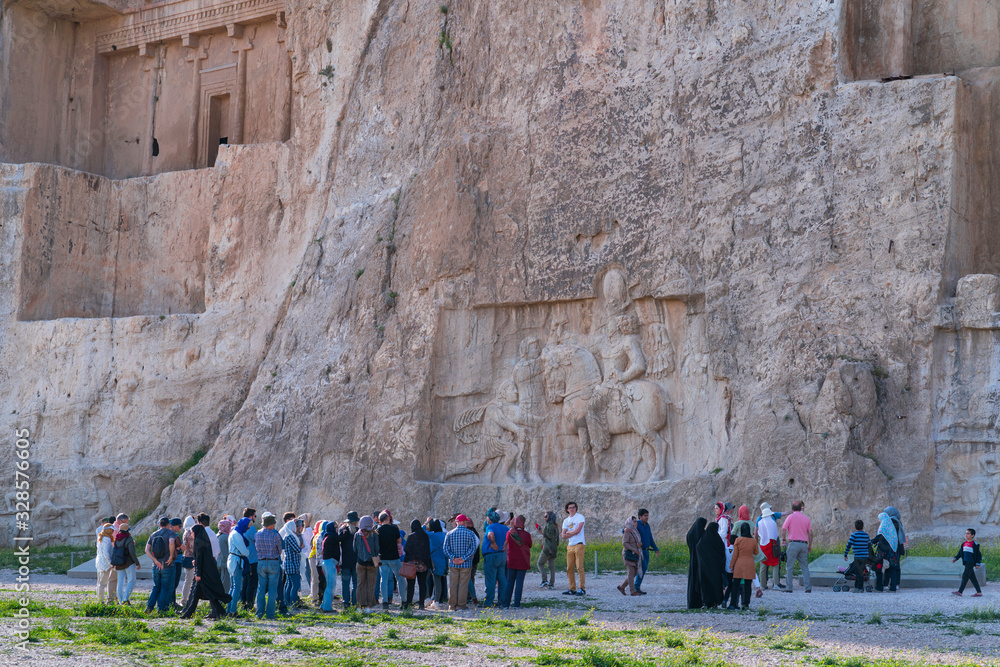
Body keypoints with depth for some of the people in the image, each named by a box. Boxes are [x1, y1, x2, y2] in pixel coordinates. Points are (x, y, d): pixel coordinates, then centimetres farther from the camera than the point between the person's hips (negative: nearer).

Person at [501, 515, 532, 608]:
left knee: (509, 582, 9)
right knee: (519, 582, 3)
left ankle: (506, 604, 8)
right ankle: (516, 604, 1)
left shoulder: (509, 533, -6)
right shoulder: (526, 534, -11)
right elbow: (530, 545, 2)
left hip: (511, 561, 2)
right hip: (523, 562, -2)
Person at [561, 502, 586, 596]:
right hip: (570, 546, 6)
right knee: (569, 568, 4)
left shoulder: (580, 517, 0)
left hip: (579, 544, -6)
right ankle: (572, 589, 9)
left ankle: (582, 589, -10)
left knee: (579, 567, -11)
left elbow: (578, 530, -11)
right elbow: (563, 536, 8)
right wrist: (573, 533, -4)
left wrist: (568, 533, 3)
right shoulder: (566, 521, 17)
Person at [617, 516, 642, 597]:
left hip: (635, 555, 9)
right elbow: (624, 543, -20)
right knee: (631, 572, -9)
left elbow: (640, 542, 16)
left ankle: (621, 586, 16)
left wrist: (640, 544, -8)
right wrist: (634, 550, -23)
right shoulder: (627, 532, -12)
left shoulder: (635, 531, 14)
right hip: (629, 554, -9)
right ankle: (633, 591, -8)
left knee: (635, 572, 7)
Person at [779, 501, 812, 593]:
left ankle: (789, 587, -5)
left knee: (789, 567, 0)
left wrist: (784, 539, 11)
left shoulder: (790, 517, -1)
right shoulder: (806, 518, 11)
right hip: (804, 544, 4)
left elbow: (783, 529, -5)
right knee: (805, 567, 7)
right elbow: (810, 533, 8)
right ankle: (808, 587, -1)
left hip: (793, 543, -4)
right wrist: (810, 545, 15)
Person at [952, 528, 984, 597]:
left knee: (965, 576, -12)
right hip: (966, 563, 8)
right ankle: (979, 592, 15)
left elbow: (979, 555, -7)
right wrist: (955, 558, 5)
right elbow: (960, 553, 19)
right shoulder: (964, 544, 13)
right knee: (972, 578, 9)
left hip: (971, 563, -8)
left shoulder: (975, 544, -8)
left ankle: (960, 592, -16)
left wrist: (978, 563, -11)